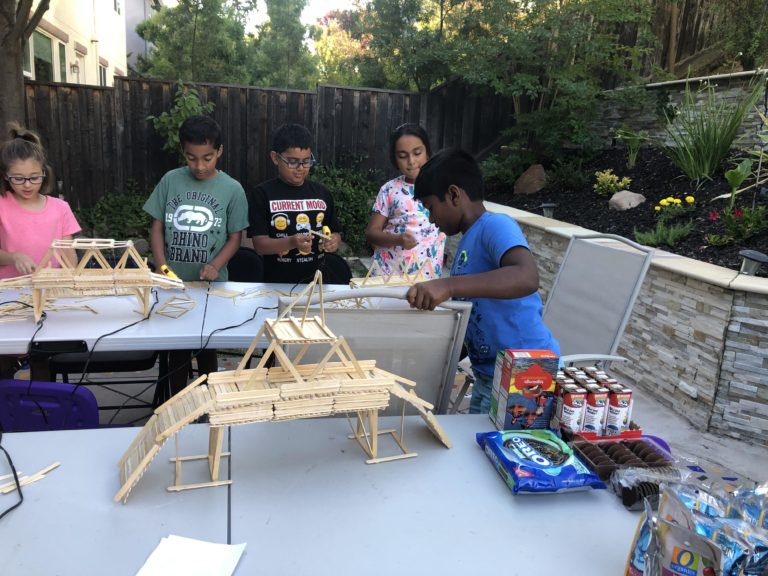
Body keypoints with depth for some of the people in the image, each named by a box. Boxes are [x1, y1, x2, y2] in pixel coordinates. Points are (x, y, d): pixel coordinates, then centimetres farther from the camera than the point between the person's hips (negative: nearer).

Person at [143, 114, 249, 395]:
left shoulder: (232, 189, -5)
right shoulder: (170, 181, -1)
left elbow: (234, 238, -1)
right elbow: (157, 227, 2)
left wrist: (215, 266, -17)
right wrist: (161, 265, -13)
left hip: (210, 285, -1)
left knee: (207, 348, 11)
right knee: (176, 348, 13)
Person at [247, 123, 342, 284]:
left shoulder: (322, 192, 8)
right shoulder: (262, 194, -3)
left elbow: (336, 233, 13)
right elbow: (260, 244, -8)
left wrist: (333, 241, -9)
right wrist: (291, 242, -25)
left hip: (316, 281, 5)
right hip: (277, 284, -4)